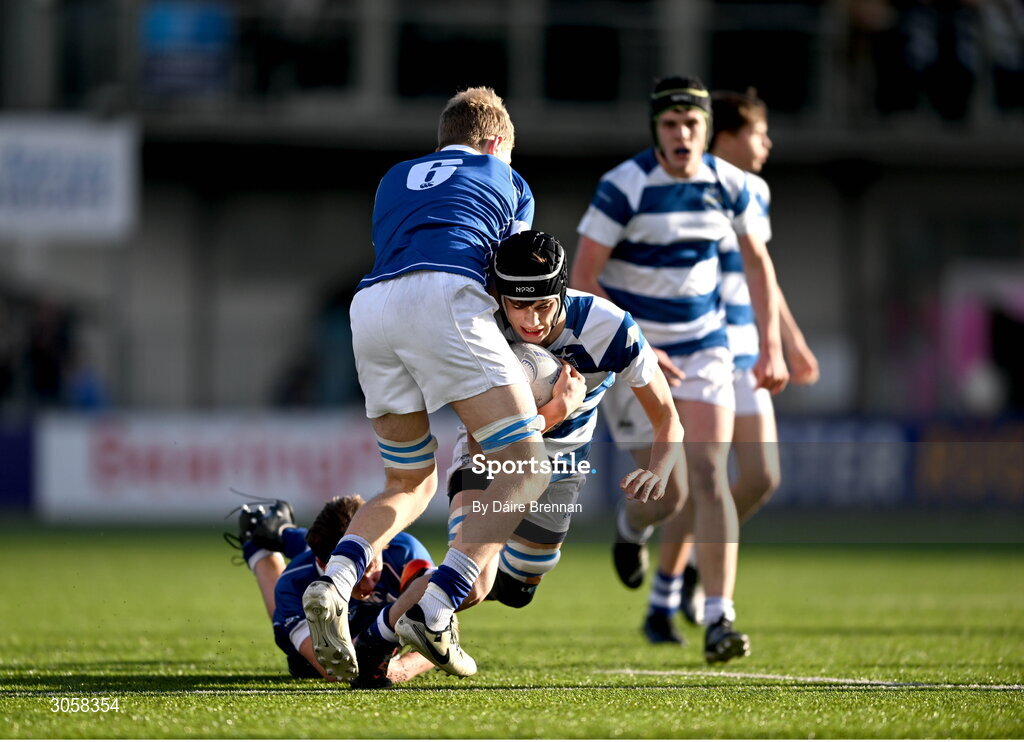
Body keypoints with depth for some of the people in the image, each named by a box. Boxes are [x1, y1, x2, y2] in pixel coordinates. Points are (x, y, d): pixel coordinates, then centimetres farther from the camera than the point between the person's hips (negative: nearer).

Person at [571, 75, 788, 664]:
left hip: (704, 345, 3)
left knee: (710, 476, -14)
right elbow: (582, 279, -17)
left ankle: (720, 617, -14)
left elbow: (758, 259, 13)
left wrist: (772, 346, 7)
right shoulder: (625, 186, -17)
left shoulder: (728, 184, -4)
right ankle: (632, 527, 35)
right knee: (666, 491, -4)